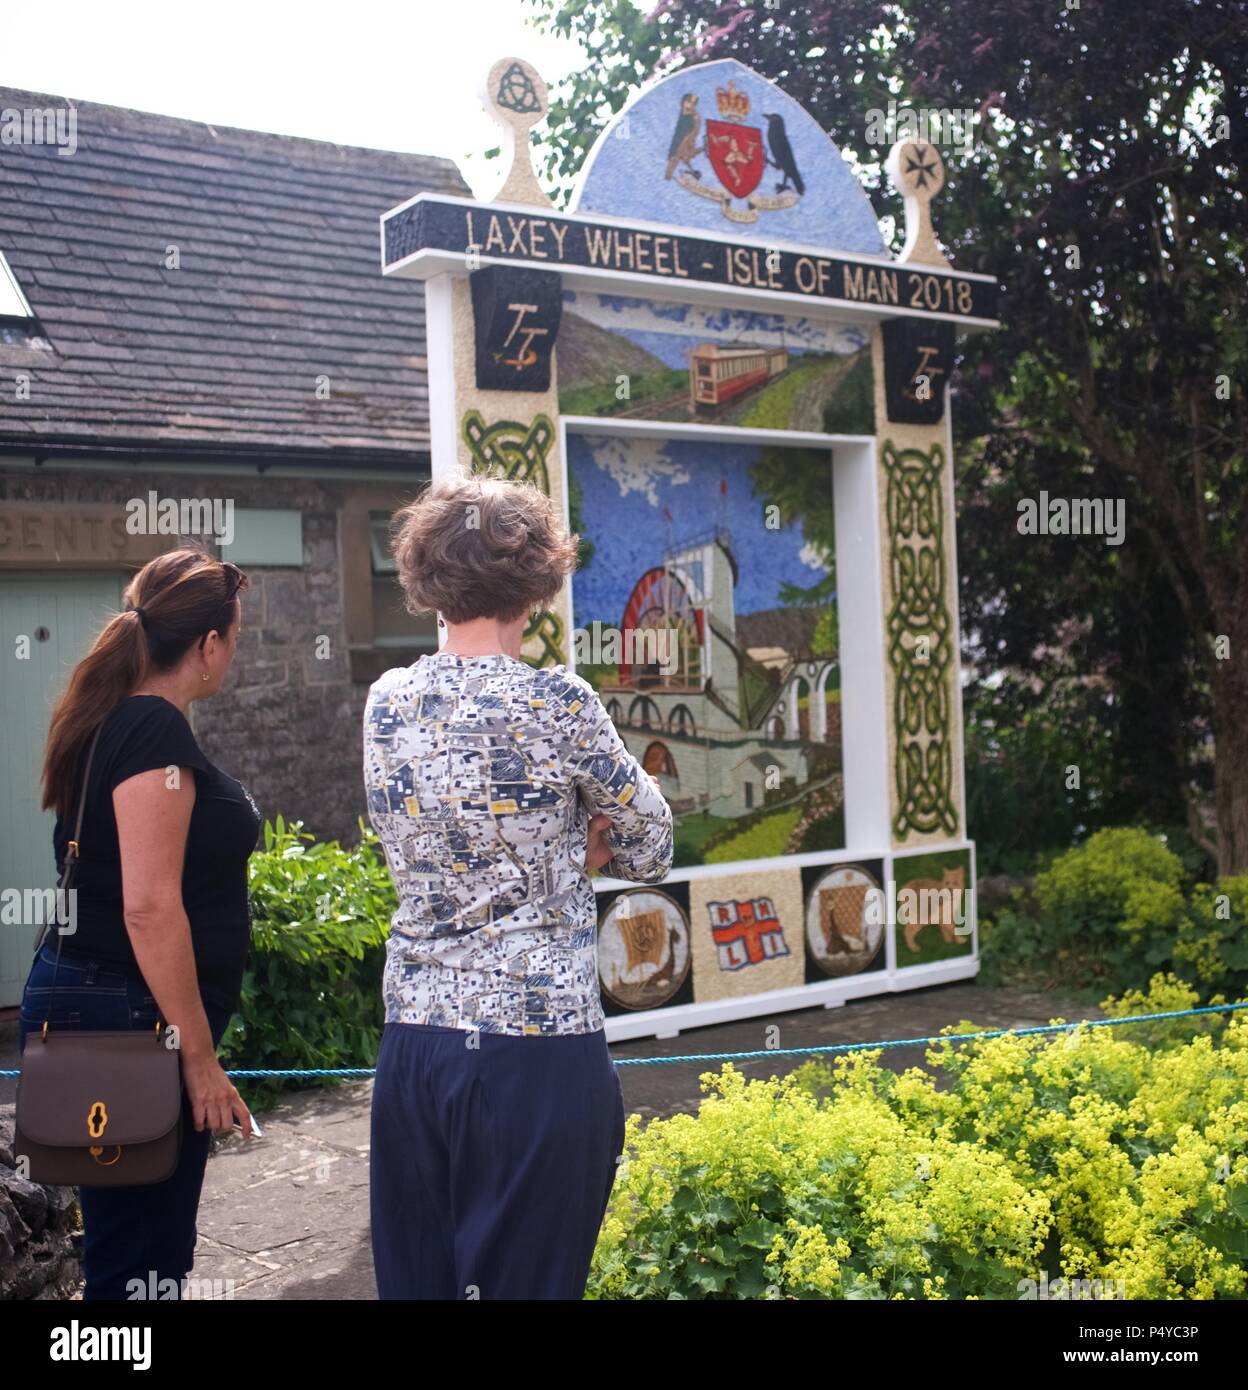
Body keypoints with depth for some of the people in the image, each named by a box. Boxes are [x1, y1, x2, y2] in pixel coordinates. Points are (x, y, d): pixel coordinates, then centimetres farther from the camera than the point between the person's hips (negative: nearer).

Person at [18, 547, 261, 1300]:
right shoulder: (156, 729, -17)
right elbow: (149, 907, -23)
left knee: (145, 1245, 16)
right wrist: (199, 1058, -18)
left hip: (112, 1011, 10)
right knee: (139, 1262, -2)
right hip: (127, 1020, -10)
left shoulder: (121, 721, 13)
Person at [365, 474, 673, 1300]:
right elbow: (650, 849, 3)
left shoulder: (386, 704, 3)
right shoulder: (557, 703, -11)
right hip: (540, 1050, -5)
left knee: (415, 1278, 14)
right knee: (524, 1280, 6)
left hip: (414, 1047, 5)